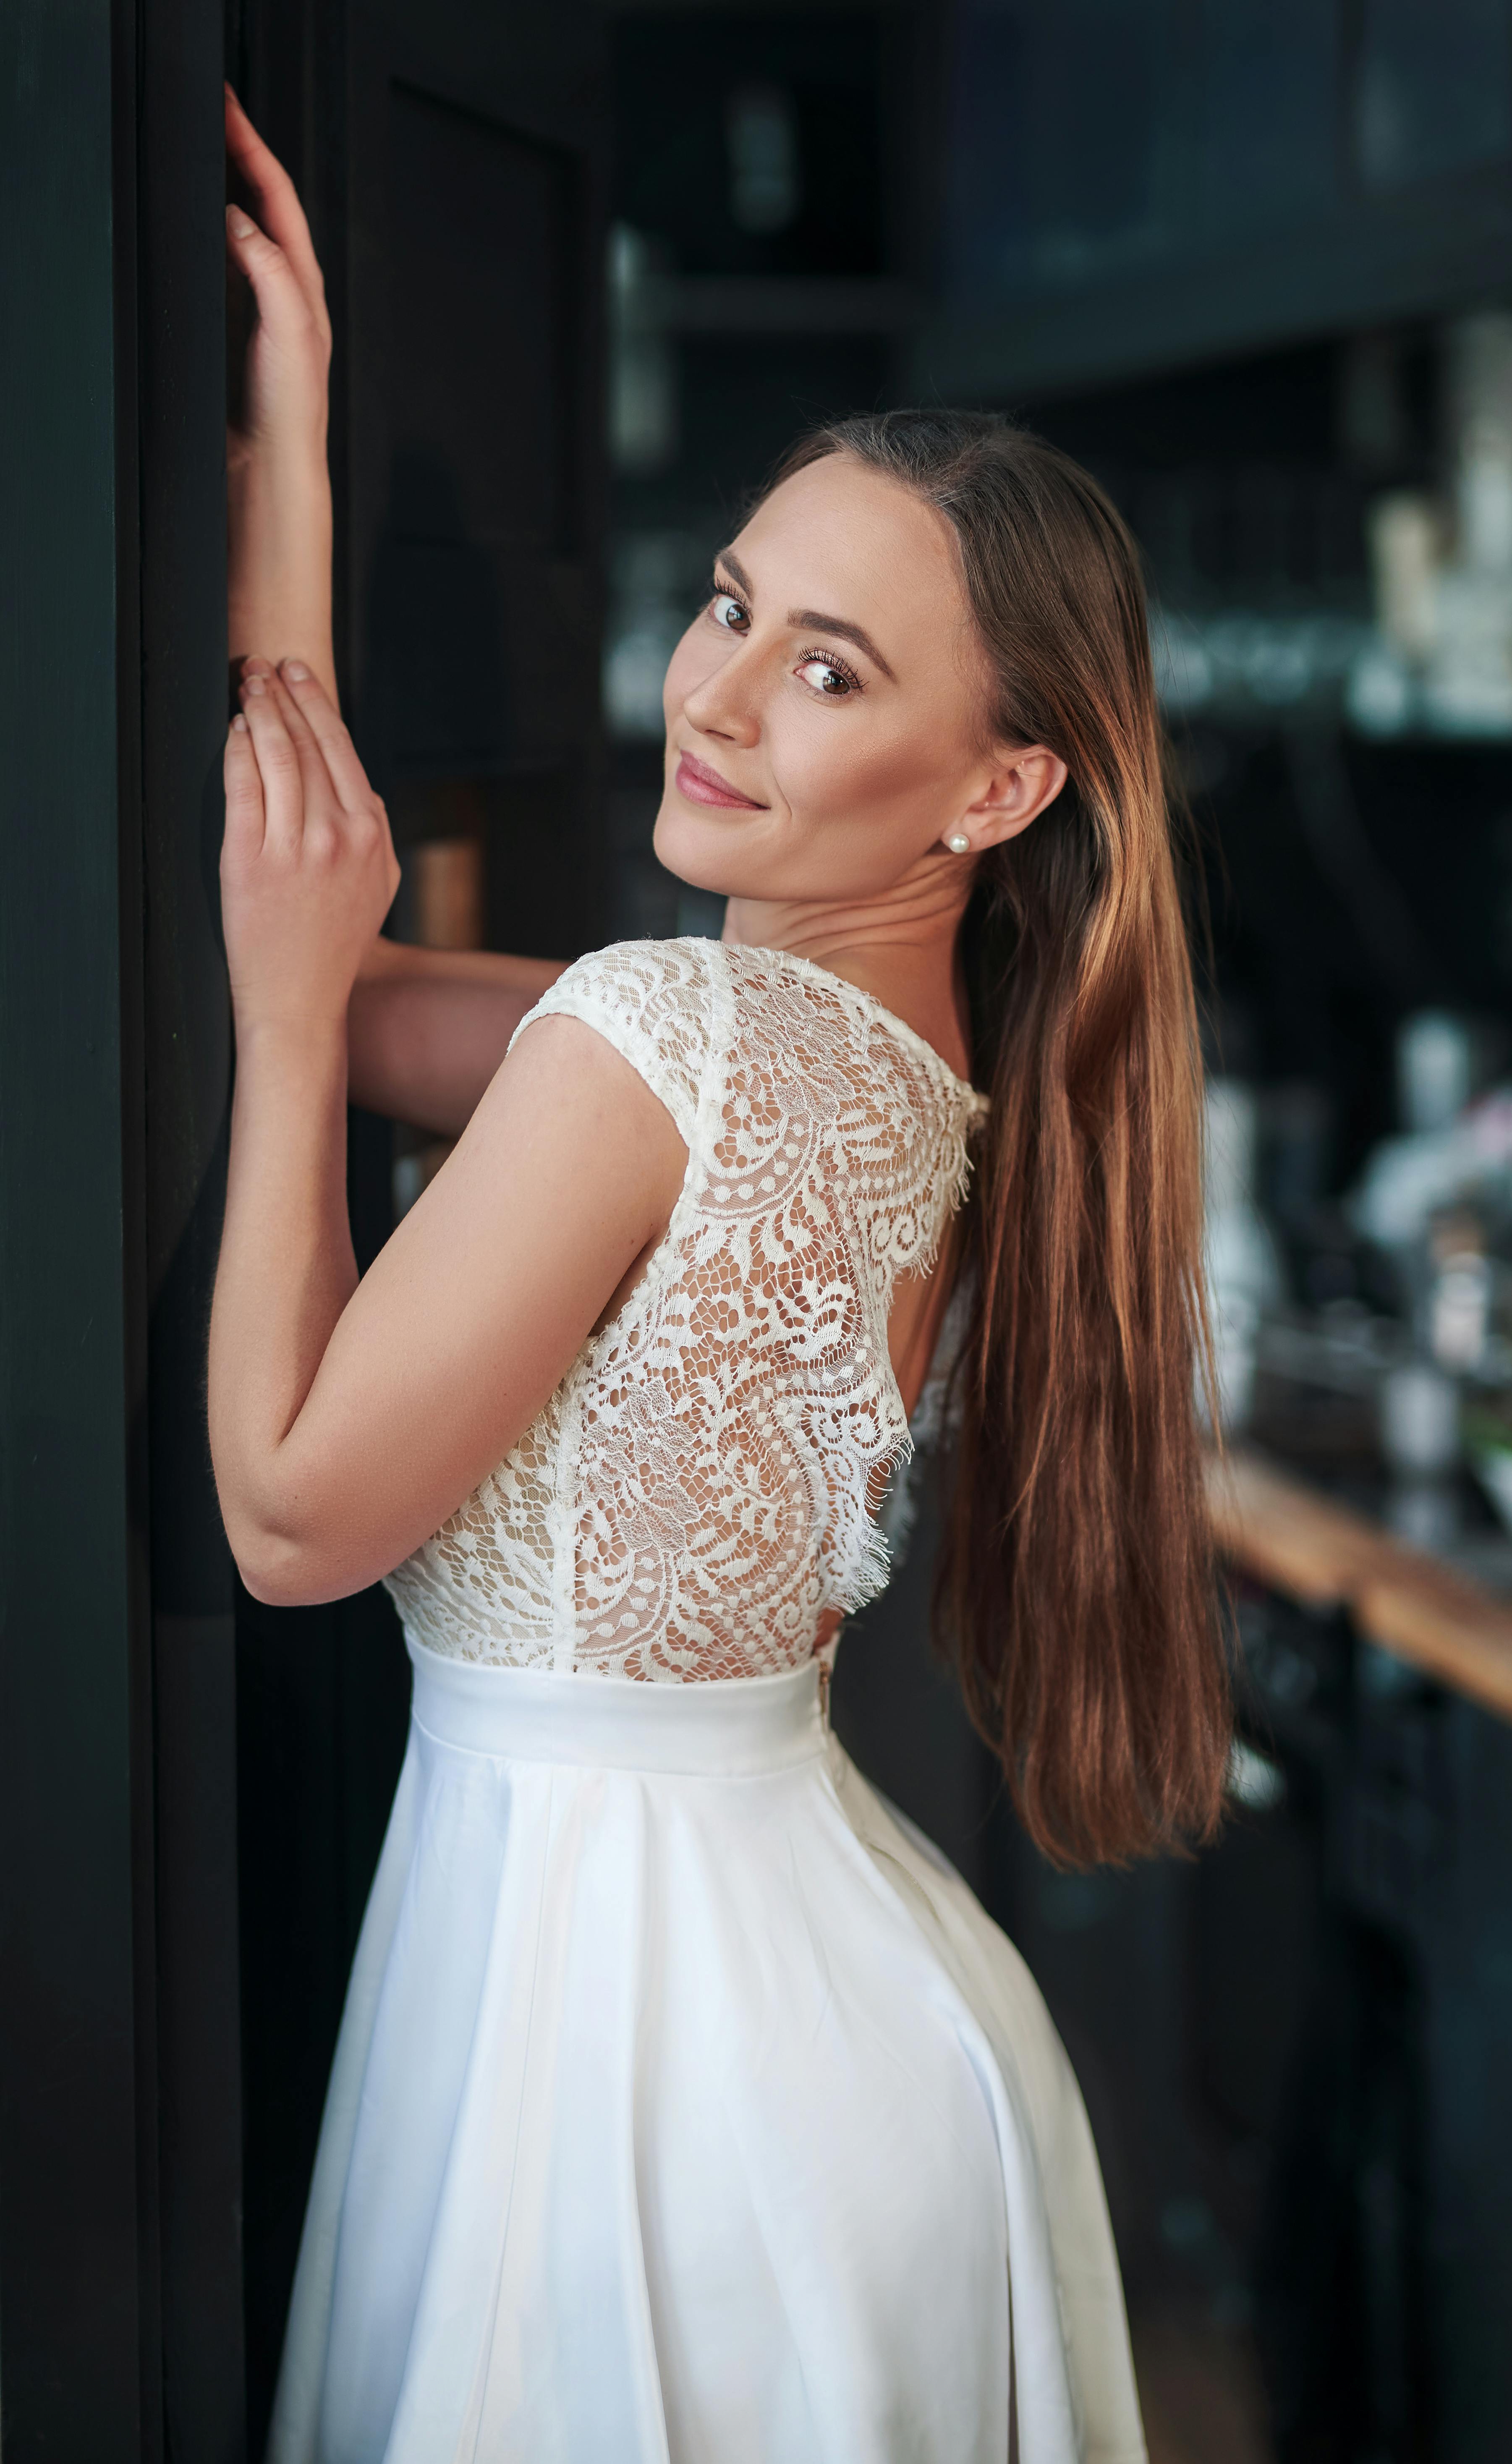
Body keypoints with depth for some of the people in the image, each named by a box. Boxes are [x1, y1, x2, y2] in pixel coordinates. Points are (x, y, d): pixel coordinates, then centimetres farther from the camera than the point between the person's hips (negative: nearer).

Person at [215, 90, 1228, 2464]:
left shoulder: (654, 1039, -25)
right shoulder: (900, 1048, 1)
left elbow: (290, 1517, -16)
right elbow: (351, 989, 9)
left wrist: (286, 1006, -10)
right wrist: (284, 484, 8)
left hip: (608, 1960, -8)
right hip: (789, 1940, 8)